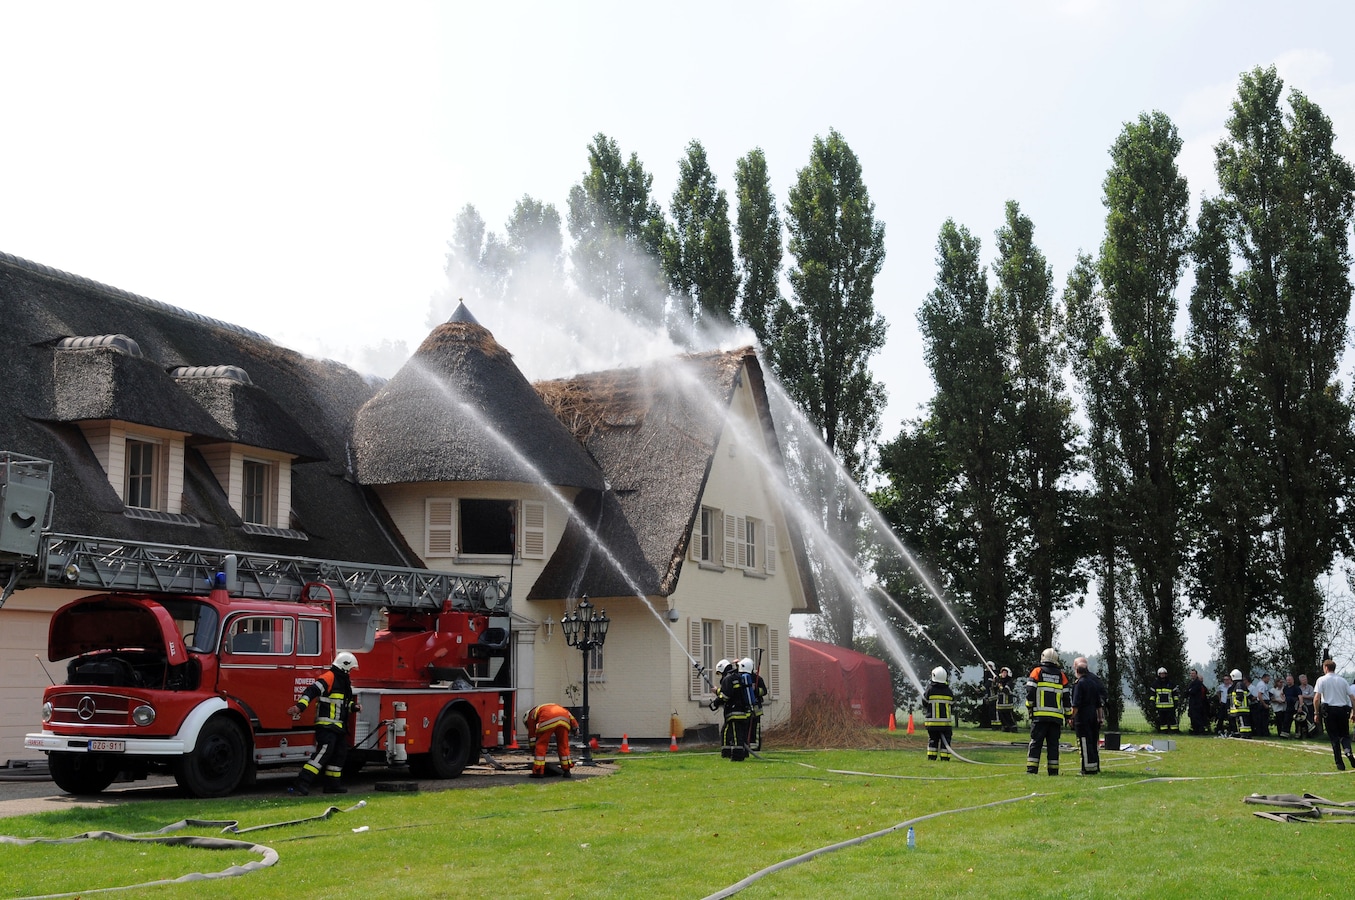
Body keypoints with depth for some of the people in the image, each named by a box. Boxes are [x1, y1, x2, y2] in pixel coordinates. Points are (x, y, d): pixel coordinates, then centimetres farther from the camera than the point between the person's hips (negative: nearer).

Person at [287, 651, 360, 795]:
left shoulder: (344, 681, 19)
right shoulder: (329, 677, -13)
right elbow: (312, 691, -24)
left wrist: (353, 706, 10)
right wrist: (299, 706, -35)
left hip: (339, 726, 11)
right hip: (326, 724, -10)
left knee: (340, 754, 14)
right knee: (324, 752, -19)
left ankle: (332, 784, 23)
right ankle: (301, 784, -23)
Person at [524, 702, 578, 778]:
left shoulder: (531, 714, 29)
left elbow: (532, 734, 27)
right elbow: (567, 712, 31)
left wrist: (533, 750, 34)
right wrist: (575, 725, 22)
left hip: (548, 720, -5)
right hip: (564, 719, 5)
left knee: (541, 744, 7)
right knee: (563, 745, 17)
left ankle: (538, 772, 6)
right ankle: (567, 770, 18)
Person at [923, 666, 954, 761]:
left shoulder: (930, 689, -7)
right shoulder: (949, 691, -1)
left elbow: (924, 702, 1)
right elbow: (952, 701, 7)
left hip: (932, 722, 0)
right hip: (945, 721, 0)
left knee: (932, 739, 10)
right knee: (945, 740, 6)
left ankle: (931, 757, 8)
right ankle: (945, 757, 2)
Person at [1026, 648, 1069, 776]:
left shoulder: (1037, 672, 3)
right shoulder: (1061, 675, 9)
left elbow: (1030, 692, -4)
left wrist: (1029, 708, 9)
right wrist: (1068, 715, 15)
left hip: (1040, 715, -2)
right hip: (1056, 716, 2)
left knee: (1035, 742, 0)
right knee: (1053, 744, 7)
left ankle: (1031, 769, -7)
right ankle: (1053, 770, 4)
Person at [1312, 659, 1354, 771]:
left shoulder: (1321, 680, -1)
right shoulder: (1343, 680, 9)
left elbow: (1316, 699, -10)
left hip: (1329, 710, -2)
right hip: (1343, 709, 2)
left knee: (1334, 737, 4)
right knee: (1345, 734, 12)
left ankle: (1339, 763, 1)